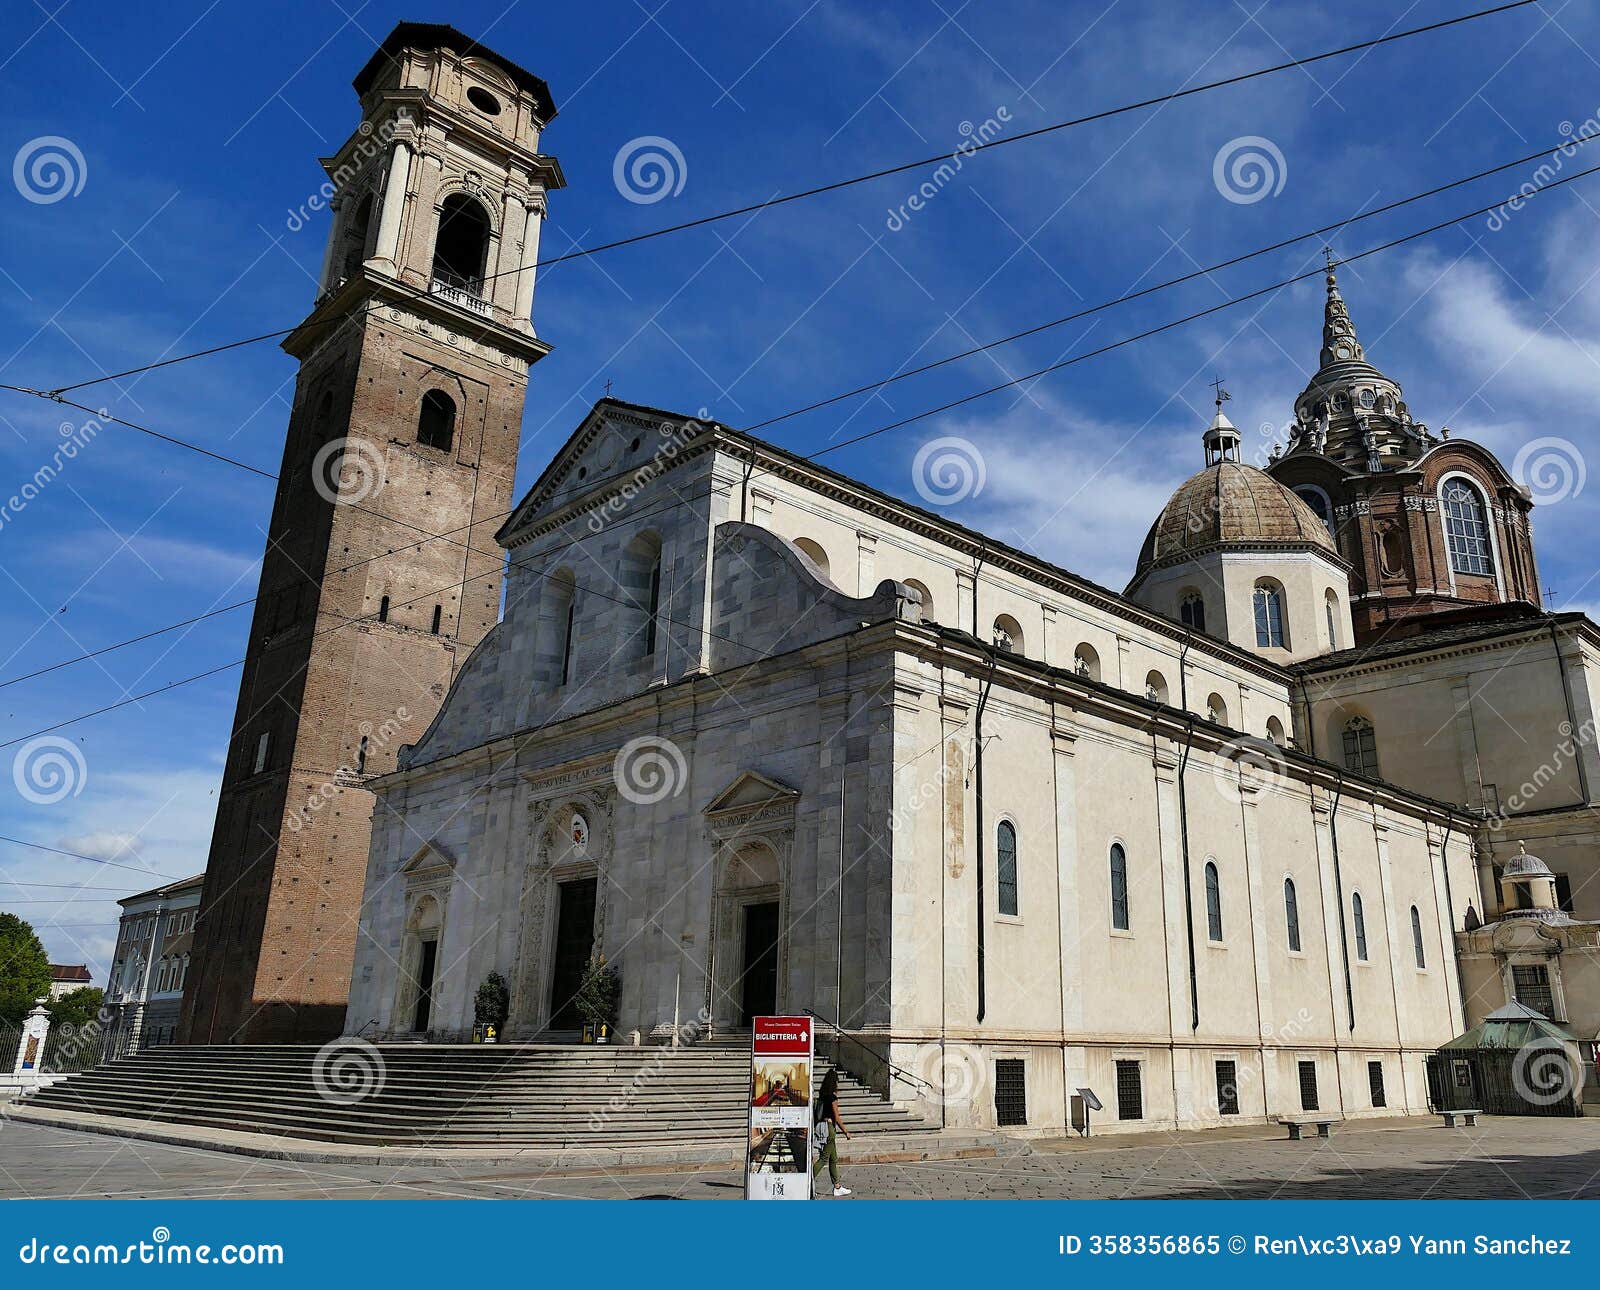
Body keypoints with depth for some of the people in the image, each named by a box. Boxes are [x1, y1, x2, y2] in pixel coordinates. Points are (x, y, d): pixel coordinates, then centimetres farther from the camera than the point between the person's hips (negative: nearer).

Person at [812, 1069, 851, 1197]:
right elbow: (837, 1118, -11)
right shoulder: (833, 1097, -13)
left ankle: (837, 1187, 18)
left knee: (833, 1159, 13)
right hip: (829, 1127, -8)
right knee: (824, 1158, -4)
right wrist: (846, 1132, -3)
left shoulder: (822, 1096, 9)